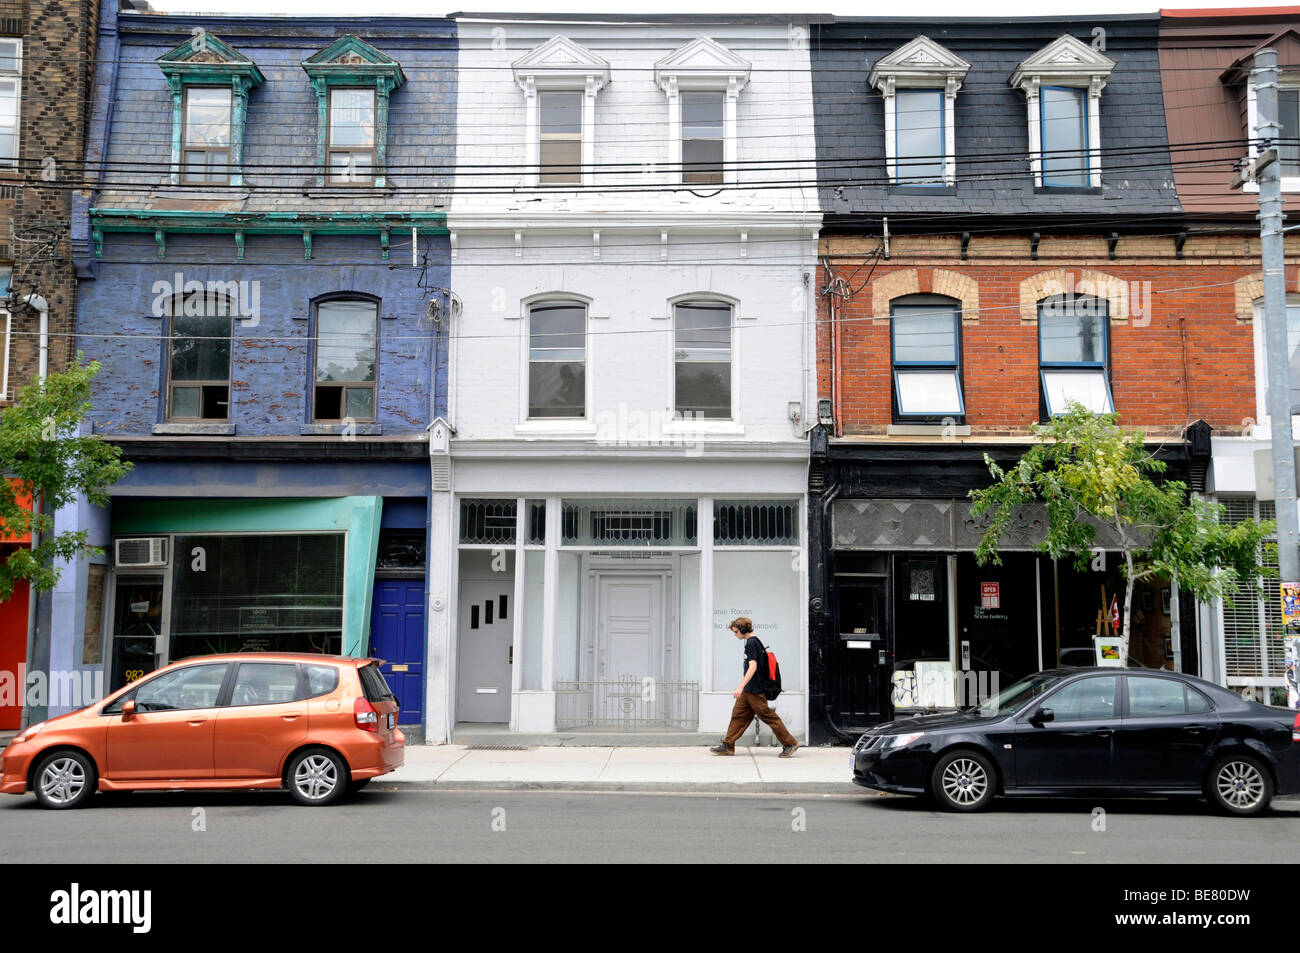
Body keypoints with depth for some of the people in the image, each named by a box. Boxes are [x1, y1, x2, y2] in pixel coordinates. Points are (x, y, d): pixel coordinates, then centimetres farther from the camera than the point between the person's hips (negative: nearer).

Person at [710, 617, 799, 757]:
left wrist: (740, 687, -29)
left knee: (768, 716, -4)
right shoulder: (754, 642, 14)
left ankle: (790, 744, 3)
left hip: (755, 690, -10)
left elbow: (753, 667, -24)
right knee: (738, 715, 9)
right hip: (749, 690, 10)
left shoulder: (751, 643, -15)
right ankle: (728, 746, 12)